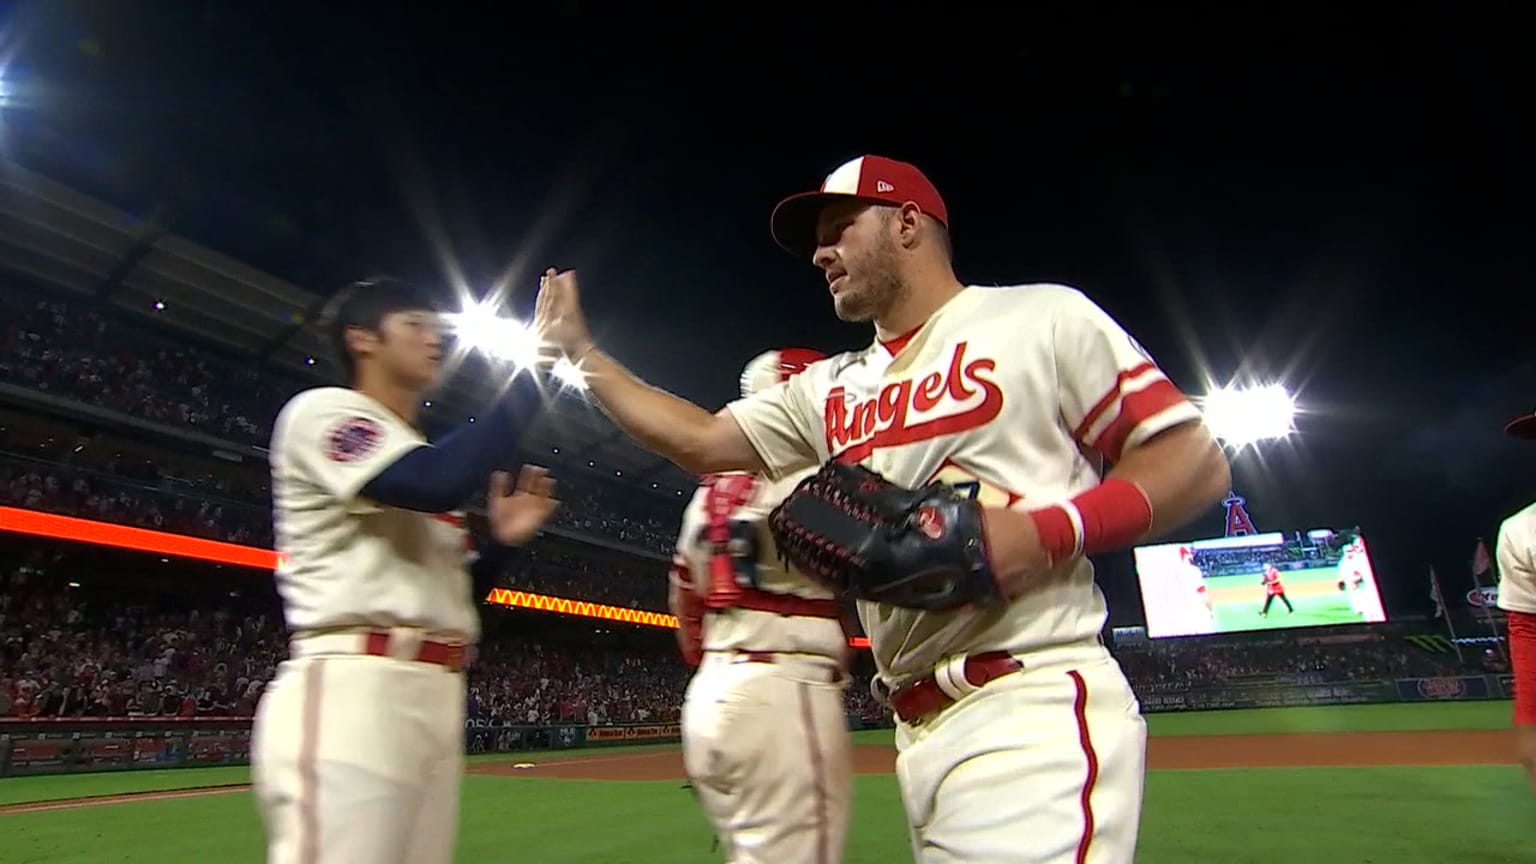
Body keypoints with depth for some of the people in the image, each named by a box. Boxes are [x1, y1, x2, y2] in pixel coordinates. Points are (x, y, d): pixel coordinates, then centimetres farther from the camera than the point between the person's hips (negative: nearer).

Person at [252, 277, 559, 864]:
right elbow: (439, 484, -22)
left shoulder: (418, 458, 25)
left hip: (438, 697, 9)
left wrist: (501, 539, 8)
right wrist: (537, 371, -17)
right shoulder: (325, 412, -1)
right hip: (351, 693, -9)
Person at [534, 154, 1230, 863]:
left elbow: (1198, 464, -3)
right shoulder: (828, 389, 16)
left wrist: (1047, 531, -18)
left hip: (1036, 709, -6)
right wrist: (580, 351, 20)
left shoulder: (1042, 317, -1)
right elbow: (700, 440, 18)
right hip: (919, 726, 7)